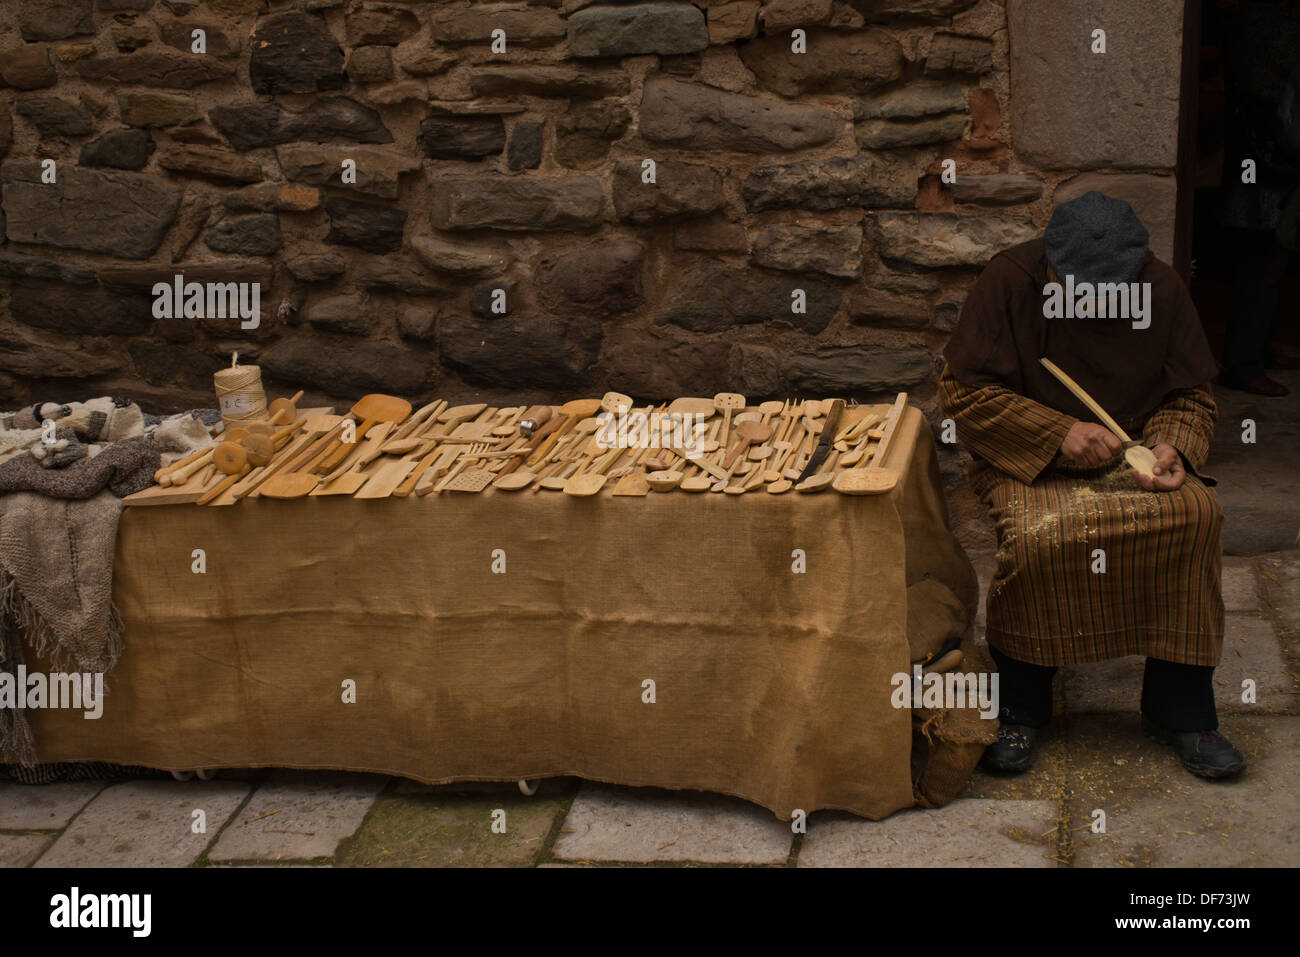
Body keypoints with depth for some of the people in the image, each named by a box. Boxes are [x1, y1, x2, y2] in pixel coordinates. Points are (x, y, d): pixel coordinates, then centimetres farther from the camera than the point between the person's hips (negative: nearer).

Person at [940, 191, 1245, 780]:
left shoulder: (1162, 289, -2)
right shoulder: (1009, 282, -12)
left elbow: (1191, 393, 8)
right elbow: (962, 392, -12)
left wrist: (1172, 446, -14)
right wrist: (1058, 433, -22)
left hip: (1132, 454, 3)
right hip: (1028, 459, -3)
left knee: (1195, 513, -26)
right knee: (1035, 534, -34)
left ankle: (1179, 710, -11)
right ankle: (1021, 708, -9)